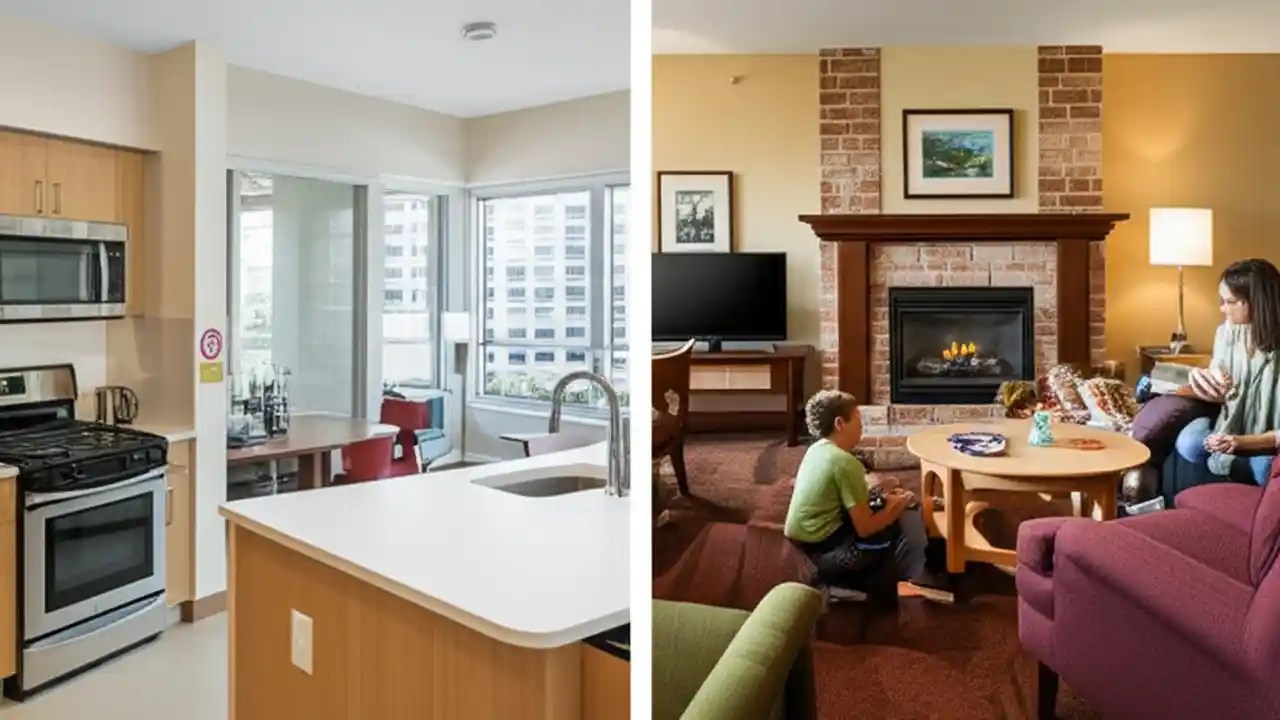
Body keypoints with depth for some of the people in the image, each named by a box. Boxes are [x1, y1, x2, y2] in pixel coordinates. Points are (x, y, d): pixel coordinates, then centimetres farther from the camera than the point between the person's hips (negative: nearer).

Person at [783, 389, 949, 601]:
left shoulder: (816, 449, 6)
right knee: (907, 518, -1)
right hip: (825, 553, -9)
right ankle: (917, 579, 17)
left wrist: (881, 499, 6)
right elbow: (865, 528, -18)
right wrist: (895, 506, -2)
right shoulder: (844, 462, -20)